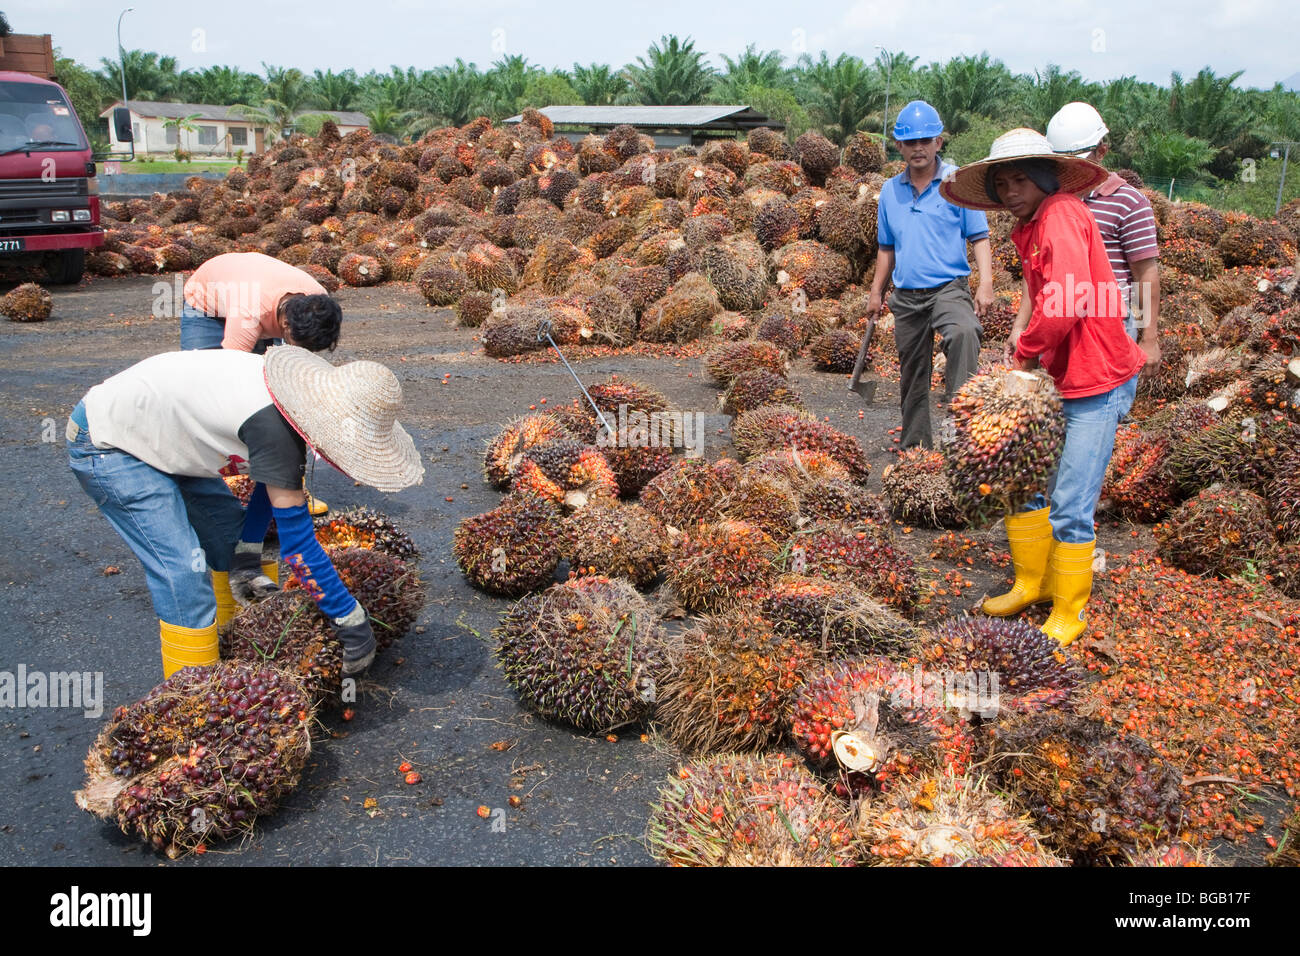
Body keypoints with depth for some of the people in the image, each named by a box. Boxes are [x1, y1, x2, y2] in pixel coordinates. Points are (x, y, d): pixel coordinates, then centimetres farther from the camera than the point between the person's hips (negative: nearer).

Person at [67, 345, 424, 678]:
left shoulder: (296, 389, -8)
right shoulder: (272, 423, -34)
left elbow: (270, 484, 7)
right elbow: (297, 542, -30)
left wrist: (245, 561, 5)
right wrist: (353, 623, -22)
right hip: (106, 443, -9)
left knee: (230, 534, 13)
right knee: (184, 573, -16)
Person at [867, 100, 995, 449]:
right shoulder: (891, 191, 10)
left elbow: (979, 237, -3)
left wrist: (985, 284, -14)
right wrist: (876, 292, 15)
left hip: (949, 287, -4)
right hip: (906, 296, 5)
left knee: (963, 333, -37)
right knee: (912, 377, 12)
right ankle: (915, 446, 26)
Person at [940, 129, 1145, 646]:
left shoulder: (1062, 214, -14)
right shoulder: (1030, 230, 14)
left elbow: (1067, 302, -26)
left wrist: (1024, 352, -13)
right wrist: (1028, 355, 0)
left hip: (1098, 385, -9)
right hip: (1055, 381, 9)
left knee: (1069, 509, -6)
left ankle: (1068, 612, 13)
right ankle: (1032, 583, 31)